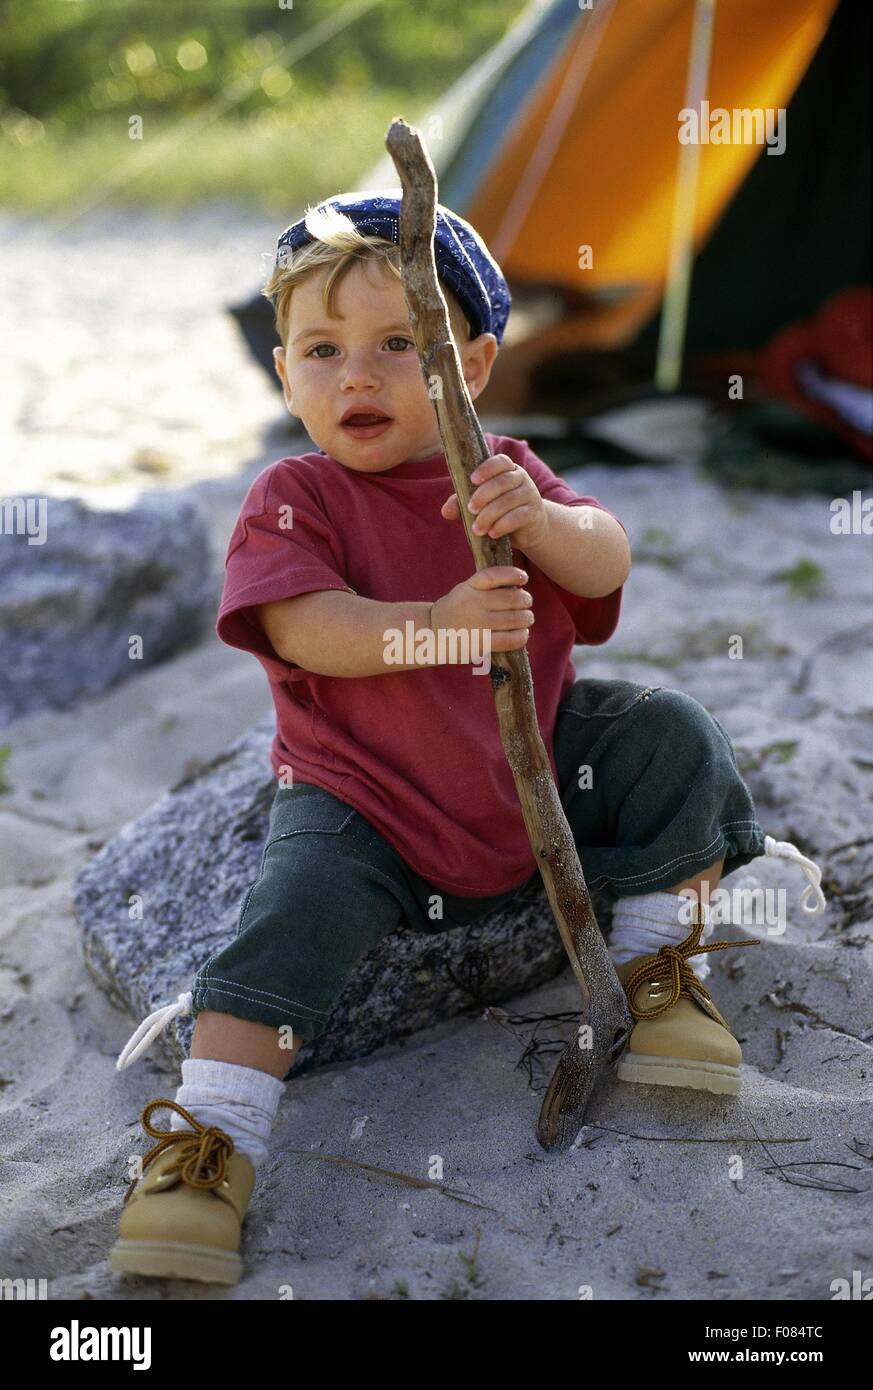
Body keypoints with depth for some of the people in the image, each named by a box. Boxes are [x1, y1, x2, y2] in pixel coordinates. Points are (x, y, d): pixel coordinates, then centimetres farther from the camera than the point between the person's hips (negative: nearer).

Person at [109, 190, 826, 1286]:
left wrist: (539, 520, -30)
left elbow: (607, 564, -7)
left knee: (668, 733, -8)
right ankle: (210, 1136, -19)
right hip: (363, 804, -4)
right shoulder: (292, 498, -7)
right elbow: (300, 624, -22)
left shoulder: (502, 472, 5)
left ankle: (660, 968, 1)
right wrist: (433, 626, -38)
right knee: (300, 901, -27)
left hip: (537, 765, 4)